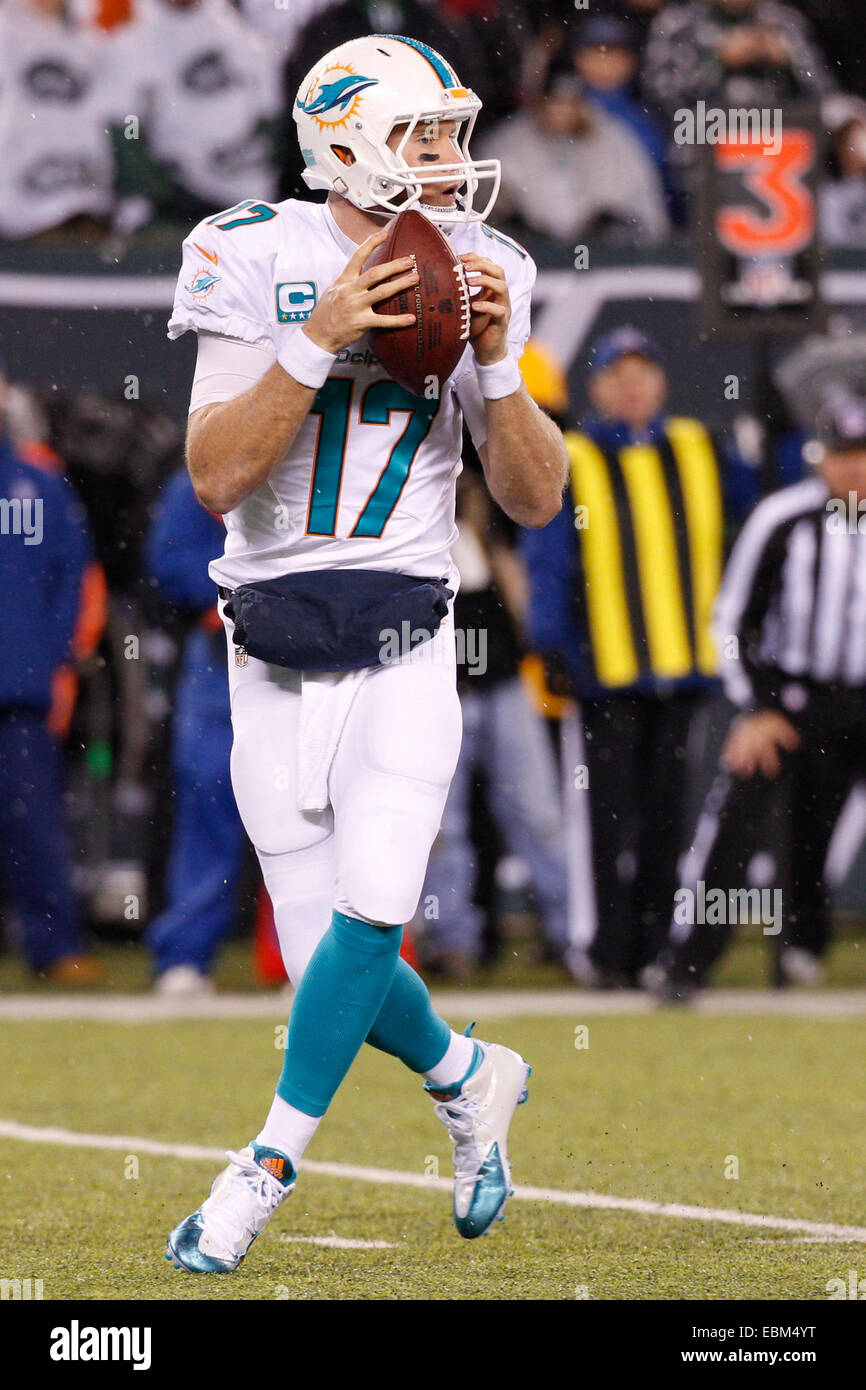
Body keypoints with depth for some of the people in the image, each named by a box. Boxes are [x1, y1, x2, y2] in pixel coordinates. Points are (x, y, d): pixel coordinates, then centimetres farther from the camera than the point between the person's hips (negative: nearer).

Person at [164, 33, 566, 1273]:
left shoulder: (476, 280, 1)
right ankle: (468, 1079, 31)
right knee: (329, 965, 2)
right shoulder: (259, 262, -7)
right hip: (275, 666, 0)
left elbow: (536, 500, 1)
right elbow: (215, 476, -15)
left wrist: (495, 365, -14)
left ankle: (265, 1170, -4)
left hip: (405, 652, 1)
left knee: (369, 917, -17)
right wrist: (319, 342, -25)